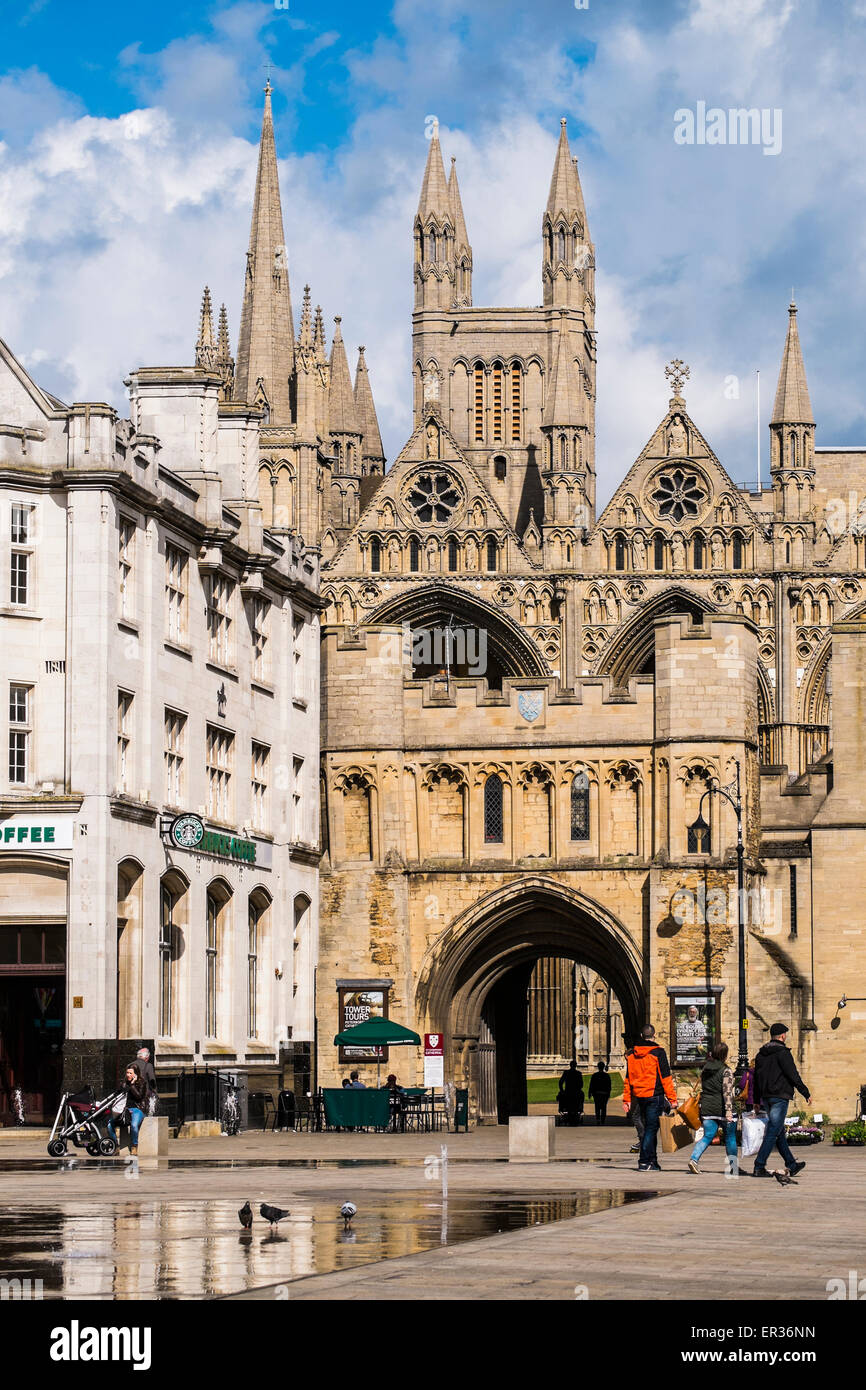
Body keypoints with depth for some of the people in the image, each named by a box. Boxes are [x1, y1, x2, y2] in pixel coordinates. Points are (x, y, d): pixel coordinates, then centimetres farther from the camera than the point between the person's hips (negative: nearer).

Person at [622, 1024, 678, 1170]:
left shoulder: (631, 1054, 9)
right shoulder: (658, 1053, -8)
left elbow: (627, 1079, 12)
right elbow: (666, 1078, -10)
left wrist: (626, 1099, 15)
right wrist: (672, 1098, -7)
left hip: (639, 1096, 6)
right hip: (655, 1095, -6)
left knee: (648, 1127, 17)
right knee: (651, 1128, -3)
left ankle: (652, 1160, 20)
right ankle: (644, 1162, -7)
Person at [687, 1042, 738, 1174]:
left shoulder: (705, 1069, 10)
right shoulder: (726, 1071, -10)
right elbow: (727, 1092, -18)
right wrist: (729, 1111, -21)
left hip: (707, 1109, 5)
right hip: (721, 1109, -5)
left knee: (707, 1136, 7)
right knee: (730, 1138, 9)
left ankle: (694, 1158, -14)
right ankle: (733, 1166, 14)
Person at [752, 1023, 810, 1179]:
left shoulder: (761, 1054, 13)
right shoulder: (782, 1053, -12)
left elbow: (755, 1078, 18)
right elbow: (793, 1075, -15)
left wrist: (757, 1101, 23)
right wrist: (806, 1094, -7)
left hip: (766, 1097, 8)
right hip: (780, 1096, -8)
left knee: (780, 1132, 15)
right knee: (773, 1132, -7)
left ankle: (792, 1165, 24)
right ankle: (759, 1167, -13)